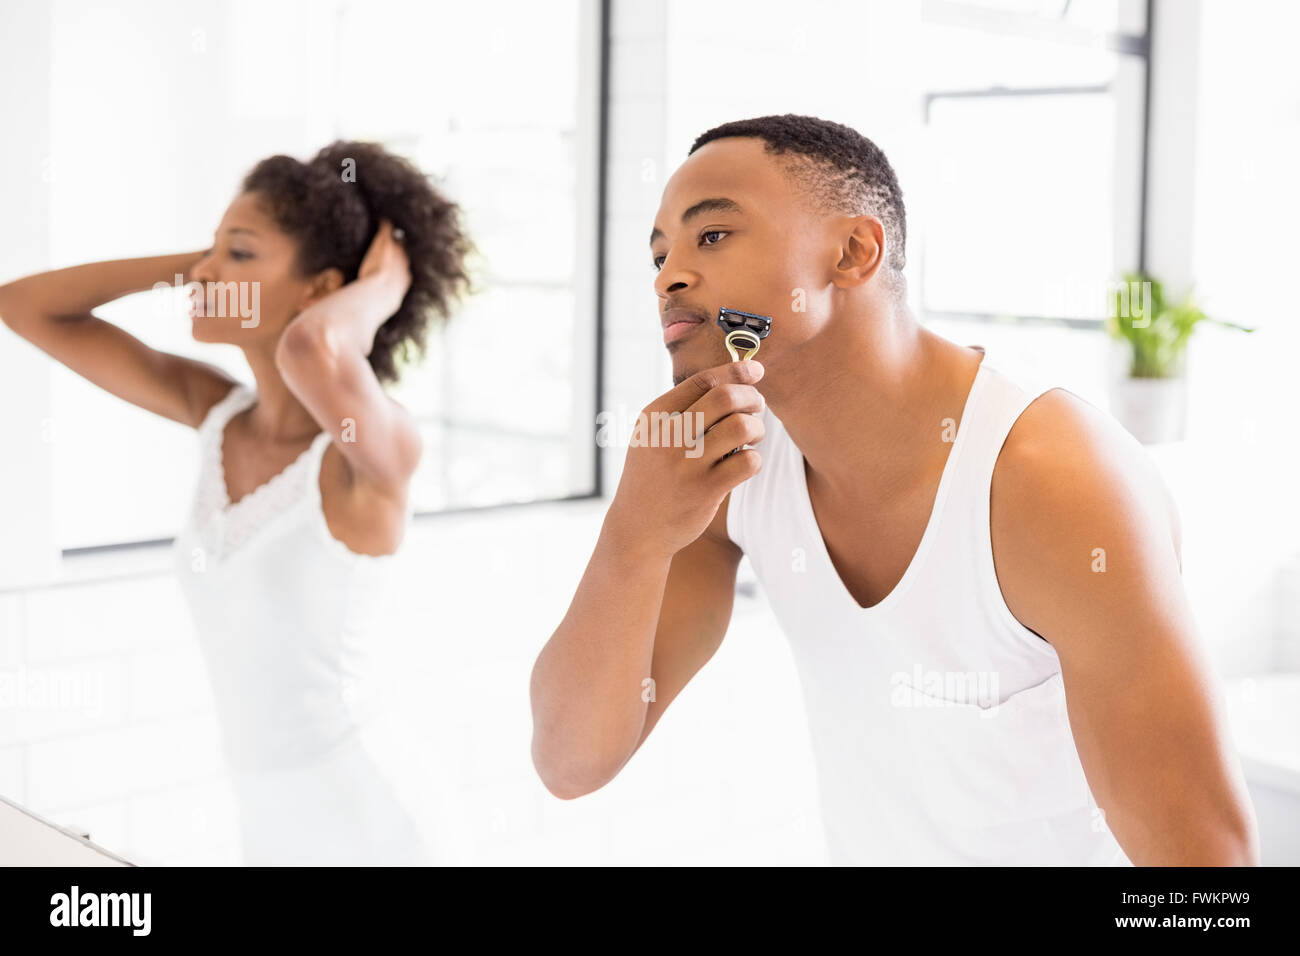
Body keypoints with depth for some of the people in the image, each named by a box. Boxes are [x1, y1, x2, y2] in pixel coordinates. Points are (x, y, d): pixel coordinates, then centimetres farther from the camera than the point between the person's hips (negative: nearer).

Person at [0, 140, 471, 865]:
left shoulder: (381, 446, -22)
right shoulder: (218, 413, -2)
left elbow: (313, 351, -46)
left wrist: (381, 290, -25)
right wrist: (205, 258, -4)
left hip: (364, 822, -7)